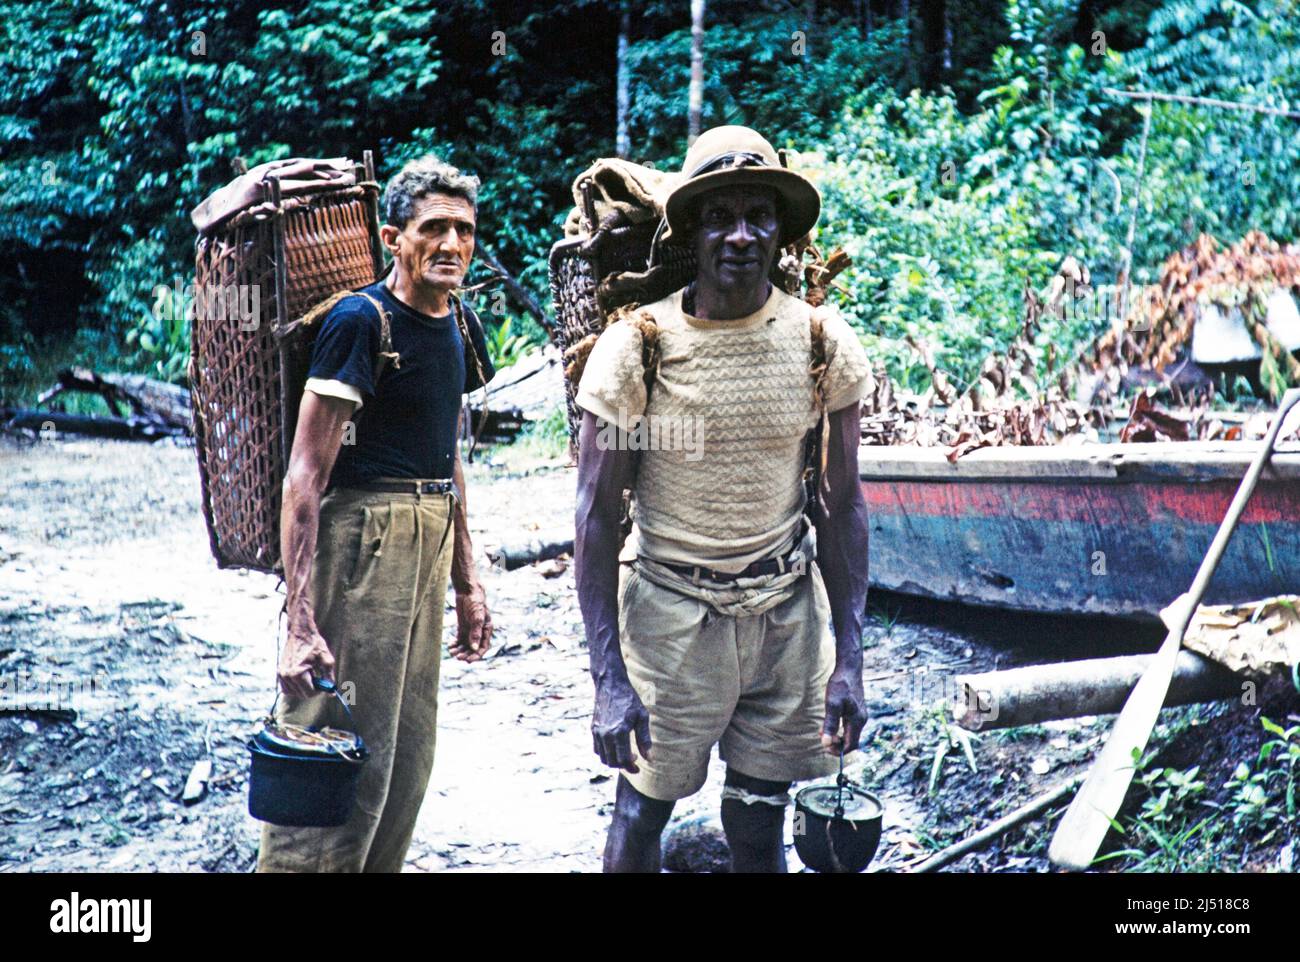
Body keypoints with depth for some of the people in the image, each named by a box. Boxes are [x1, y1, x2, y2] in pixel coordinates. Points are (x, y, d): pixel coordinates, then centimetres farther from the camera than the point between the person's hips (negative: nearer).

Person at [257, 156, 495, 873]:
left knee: (408, 758, 13)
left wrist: (466, 582, 21)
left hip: (427, 544, 8)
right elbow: (304, 476, -18)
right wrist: (301, 623, -24)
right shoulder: (361, 322, -13)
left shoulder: (458, 325, 11)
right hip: (360, 537, -8)